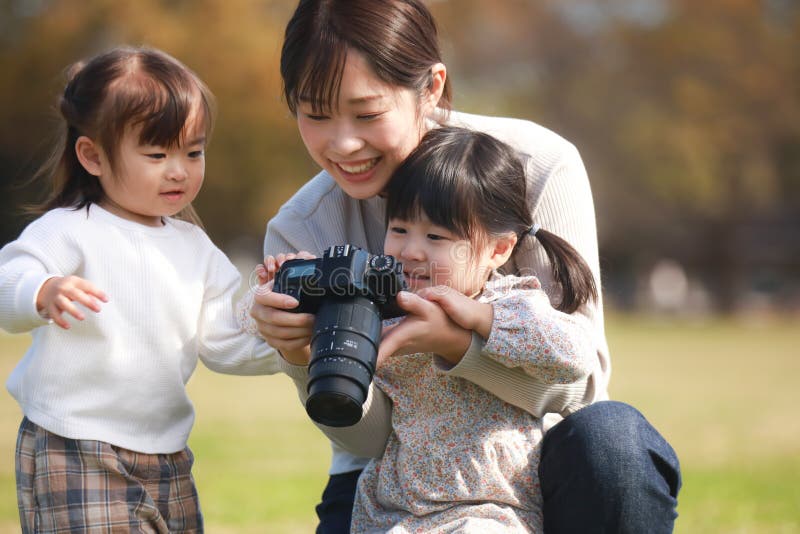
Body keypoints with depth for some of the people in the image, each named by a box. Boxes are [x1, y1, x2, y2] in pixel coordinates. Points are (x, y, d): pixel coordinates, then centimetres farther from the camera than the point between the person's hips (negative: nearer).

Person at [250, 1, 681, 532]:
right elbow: (371, 436, -9)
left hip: (537, 457, 0)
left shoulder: (537, 165, -14)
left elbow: (578, 381, -14)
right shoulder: (299, 233, -8)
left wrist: (454, 341, -32)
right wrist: (303, 358, -29)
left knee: (607, 439, -31)